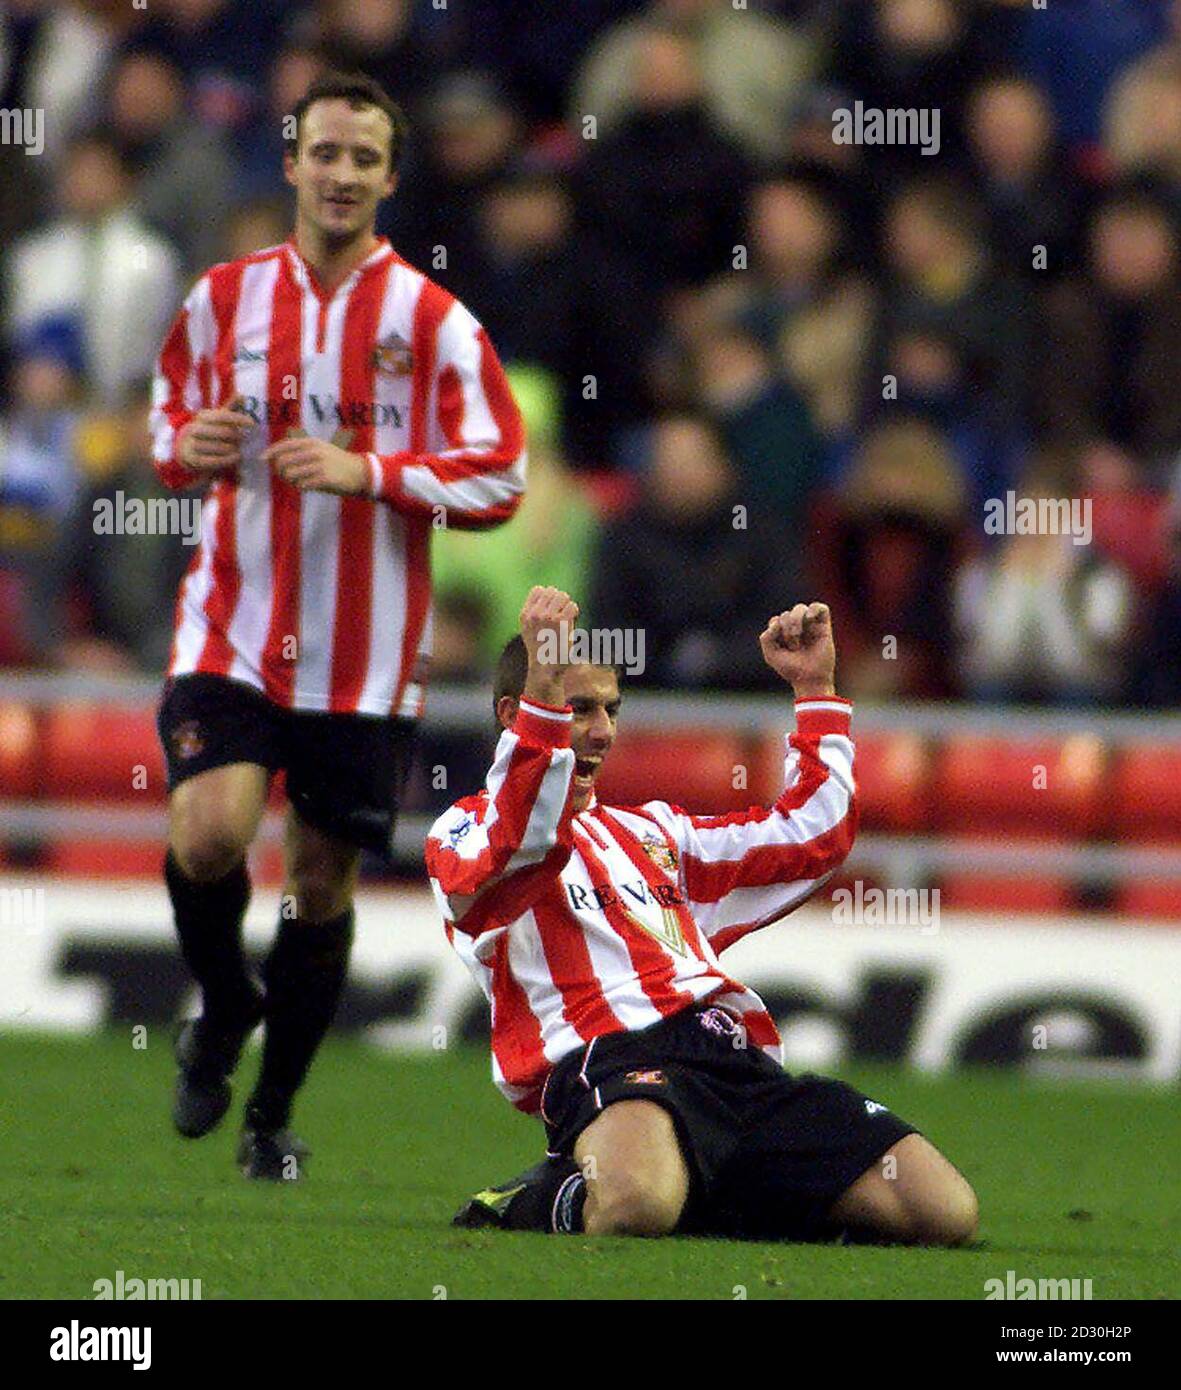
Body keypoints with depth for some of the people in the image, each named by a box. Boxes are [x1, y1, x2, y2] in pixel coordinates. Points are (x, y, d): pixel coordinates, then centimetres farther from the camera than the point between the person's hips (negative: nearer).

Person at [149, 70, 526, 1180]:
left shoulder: (433, 320, -3)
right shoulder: (226, 297, 5)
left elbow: (499, 476, -5)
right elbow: (171, 414, 19)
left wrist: (371, 473, -19)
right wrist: (186, 447, -6)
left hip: (364, 658, 0)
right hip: (231, 631, 0)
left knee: (324, 879, 7)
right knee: (208, 831, -21)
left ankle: (273, 1112, 24)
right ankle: (224, 1007, 10)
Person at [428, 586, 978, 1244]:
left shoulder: (651, 830, 36)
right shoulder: (468, 829, 14)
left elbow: (812, 837, 42)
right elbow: (520, 854, -12)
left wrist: (816, 689, 38)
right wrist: (544, 691, -20)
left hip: (743, 1065, 7)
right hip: (609, 1059, -7)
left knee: (947, 1212, -14)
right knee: (635, 1207, -44)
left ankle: (706, 1198, 5)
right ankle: (546, 1198, -7)